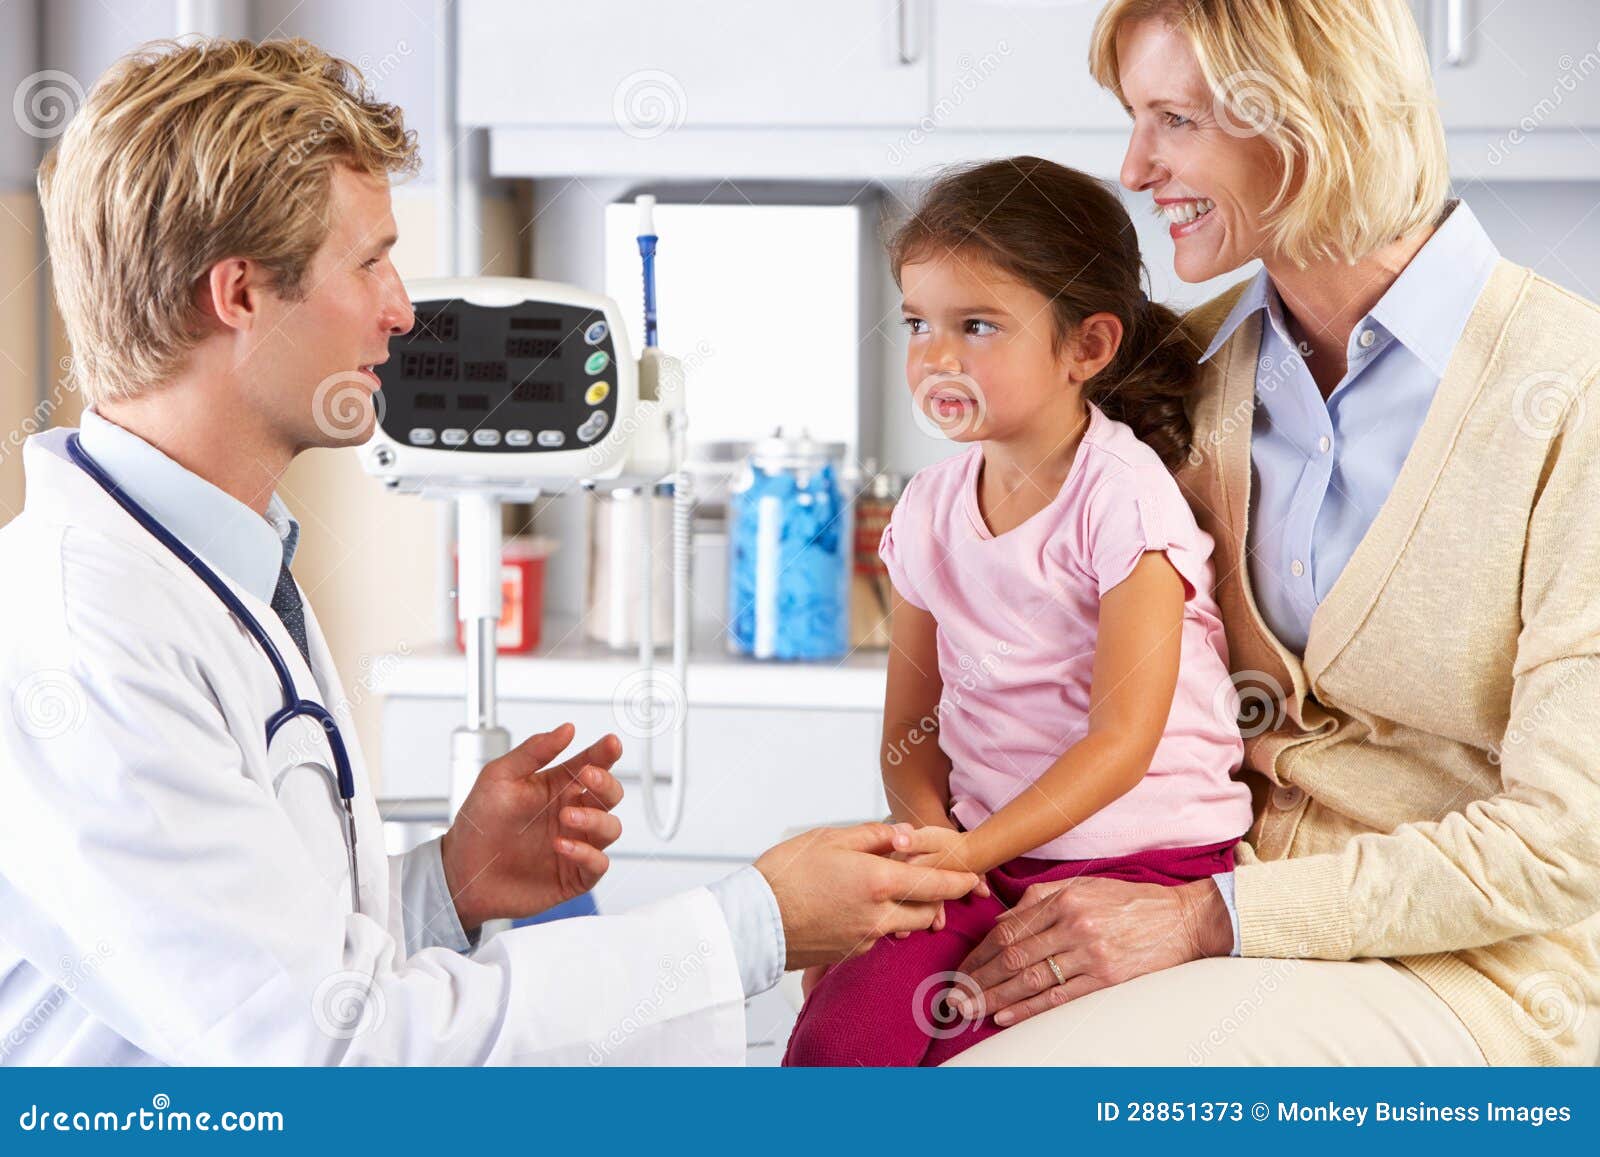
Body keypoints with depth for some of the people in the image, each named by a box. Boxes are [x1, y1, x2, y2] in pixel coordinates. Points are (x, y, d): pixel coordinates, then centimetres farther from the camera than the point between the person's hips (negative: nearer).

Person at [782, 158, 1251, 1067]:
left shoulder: (1122, 495, -10)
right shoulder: (930, 510, 9)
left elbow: (1122, 737, -15)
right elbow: (911, 732, 12)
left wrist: (973, 849, -22)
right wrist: (930, 837, -10)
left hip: (1141, 853, -5)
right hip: (985, 853, 5)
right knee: (836, 1040, -19)